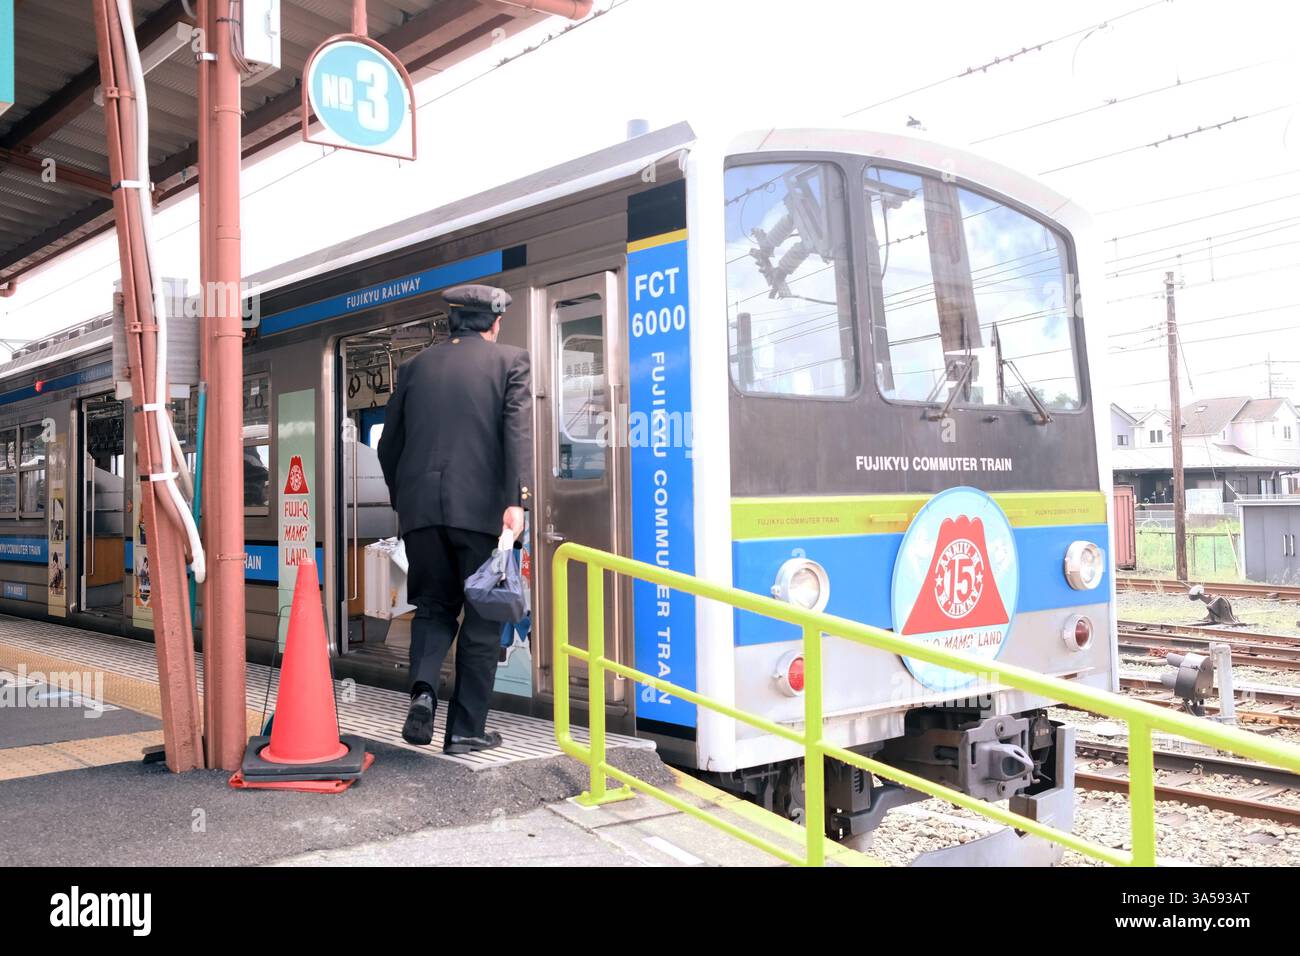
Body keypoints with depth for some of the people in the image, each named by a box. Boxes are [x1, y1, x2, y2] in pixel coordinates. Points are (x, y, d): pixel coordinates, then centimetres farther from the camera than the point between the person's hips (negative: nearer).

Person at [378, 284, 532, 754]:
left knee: (434, 605, 18)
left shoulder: (415, 367, 14)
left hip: (421, 508, 3)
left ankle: (423, 690, -5)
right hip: (482, 508, -3)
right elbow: (518, 432, -10)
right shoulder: (509, 360, 5)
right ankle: (466, 729, 9)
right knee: (482, 618, 7)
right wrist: (517, 501, -17)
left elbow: (388, 445, 16)